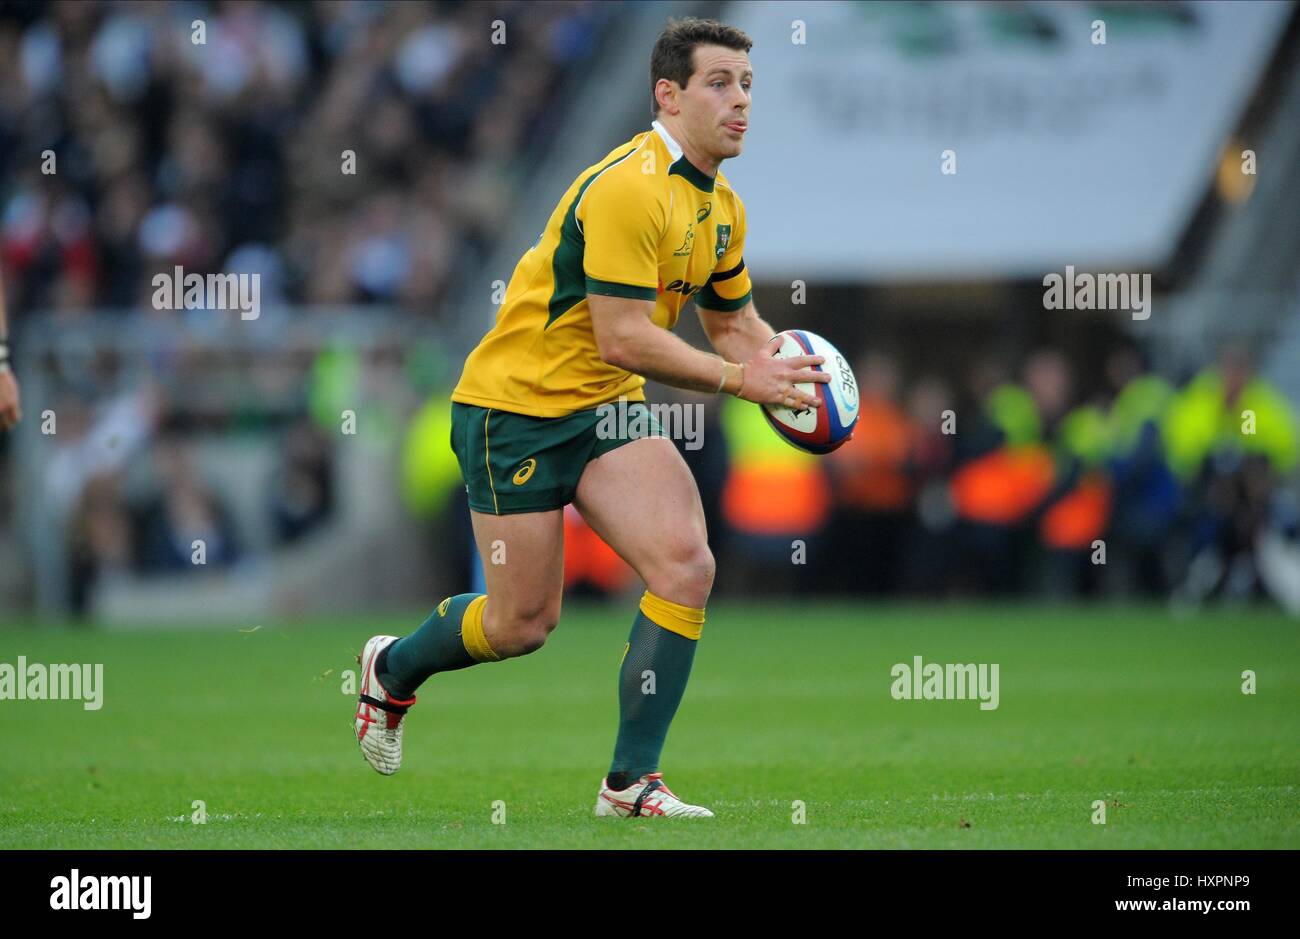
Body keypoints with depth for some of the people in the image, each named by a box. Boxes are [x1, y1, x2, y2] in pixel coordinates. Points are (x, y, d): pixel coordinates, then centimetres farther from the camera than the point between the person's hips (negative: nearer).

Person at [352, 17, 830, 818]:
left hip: (607, 409, 7)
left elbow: (732, 320, 19)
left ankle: (632, 781, -10)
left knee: (685, 566, -16)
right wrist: (738, 378, -25)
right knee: (524, 623, 1)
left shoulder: (722, 208, 6)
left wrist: (785, 364, -2)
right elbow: (622, 337, -26)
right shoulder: (626, 188, -23)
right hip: (517, 406, -7)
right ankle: (393, 669, 34)